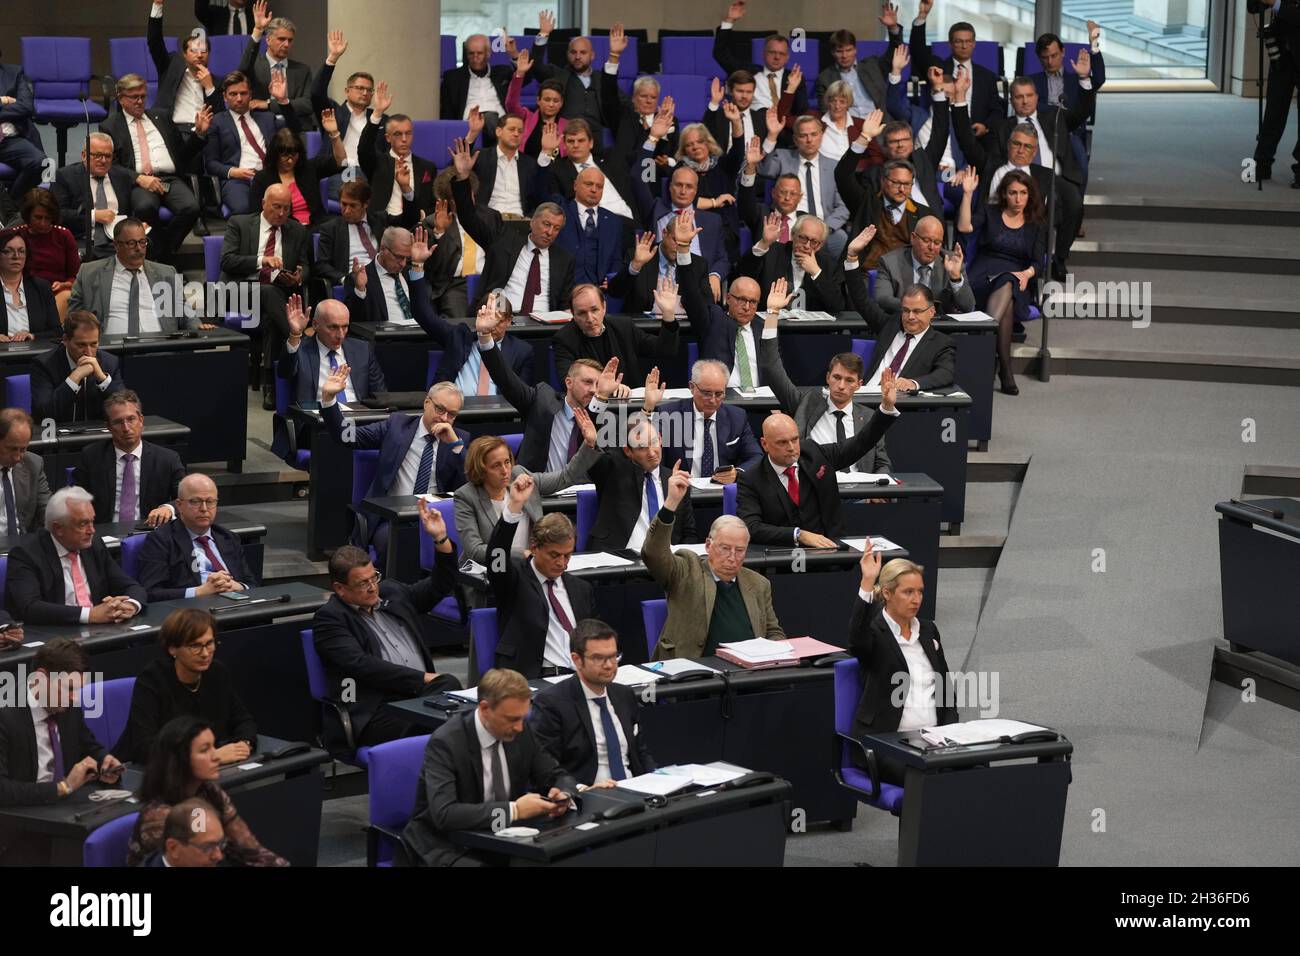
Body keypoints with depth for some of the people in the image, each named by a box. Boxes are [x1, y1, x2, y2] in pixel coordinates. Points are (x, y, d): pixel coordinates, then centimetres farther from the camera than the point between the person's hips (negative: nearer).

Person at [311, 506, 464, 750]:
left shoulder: (391, 593, 23)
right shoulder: (329, 618, 3)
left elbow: (440, 586, 31)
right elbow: (361, 665, -9)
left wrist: (441, 539, 14)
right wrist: (423, 678, -11)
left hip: (420, 694, 6)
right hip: (374, 710, -6)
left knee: (449, 685, -30)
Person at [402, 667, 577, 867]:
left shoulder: (521, 732, -1)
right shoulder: (444, 743, -19)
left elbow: (559, 778, 10)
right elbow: (444, 814, -30)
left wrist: (563, 796, -14)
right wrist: (513, 810, -34)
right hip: (447, 846, -6)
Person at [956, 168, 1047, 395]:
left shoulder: (1037, 225, 19)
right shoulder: (989, 213, 17)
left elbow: (1039, 262, 8)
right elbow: (964, 227, -2)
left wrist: (1027, 273, -15)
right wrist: (967, 194, -6)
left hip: (1018, 280, 1)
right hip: (983, 278, 0)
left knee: (1007, 286, -39)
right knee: (1006, 301, -36)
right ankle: (1004, 368, -43)